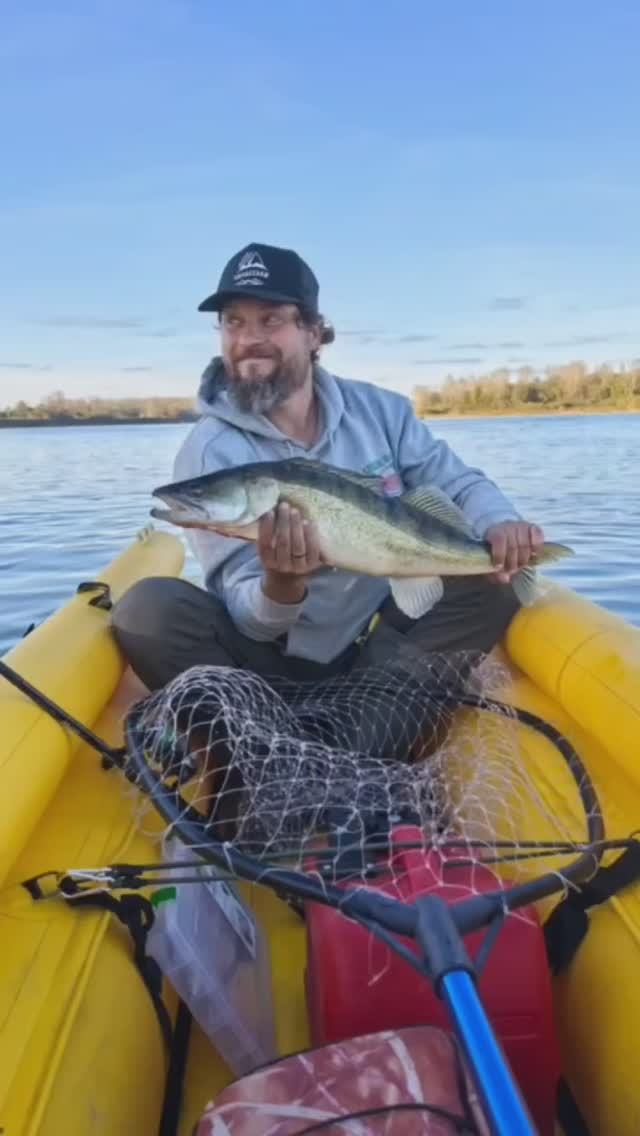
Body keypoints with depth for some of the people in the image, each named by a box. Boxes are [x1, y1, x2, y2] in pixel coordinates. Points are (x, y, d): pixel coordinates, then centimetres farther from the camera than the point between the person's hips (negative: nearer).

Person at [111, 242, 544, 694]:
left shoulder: (379, 410, -2)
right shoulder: (209, 453, -15)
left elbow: (458, 484, -1)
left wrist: (501, 526, -24)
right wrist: (282, 582, -42)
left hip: (379, 640, 4)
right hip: (270, 660, -3)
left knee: (495, 581, -16)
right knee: (148, 609, -27)